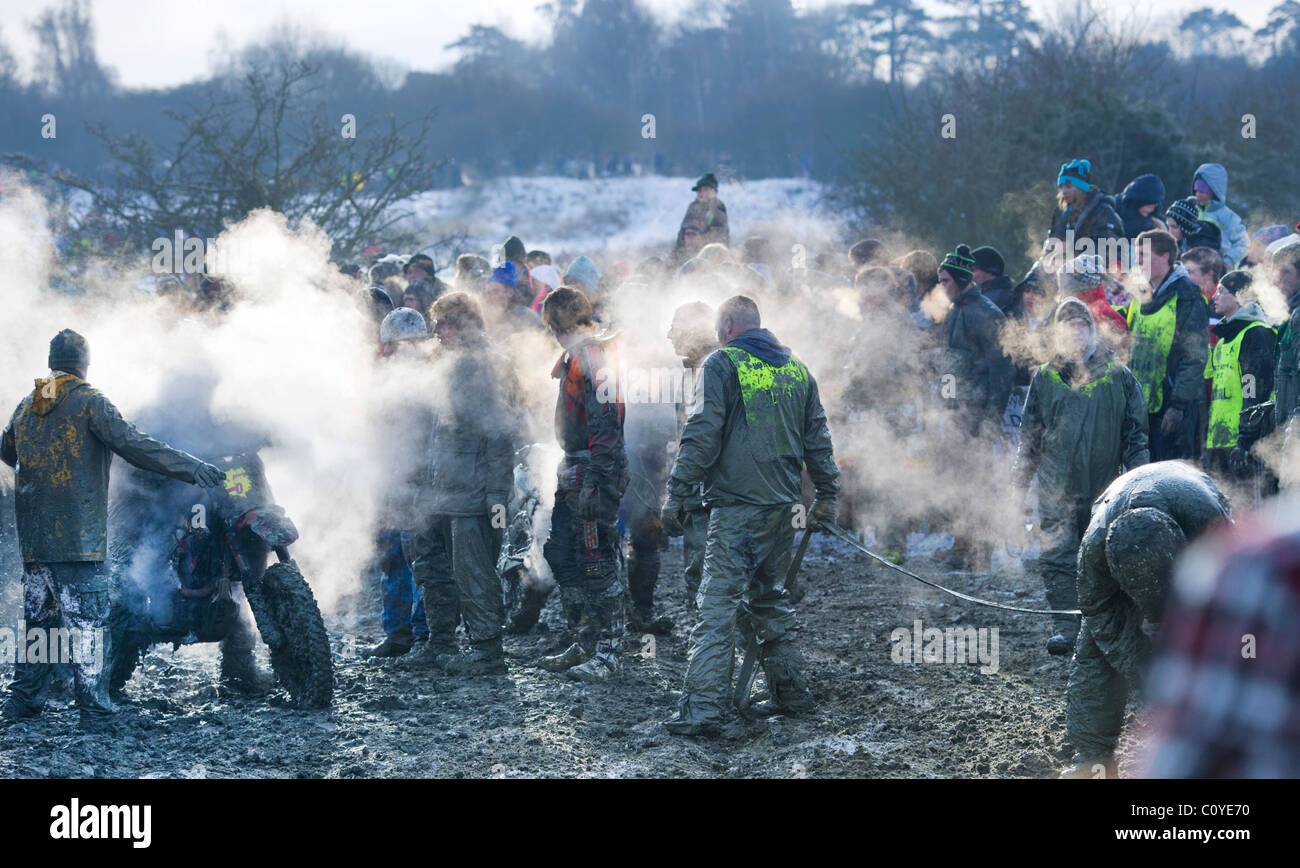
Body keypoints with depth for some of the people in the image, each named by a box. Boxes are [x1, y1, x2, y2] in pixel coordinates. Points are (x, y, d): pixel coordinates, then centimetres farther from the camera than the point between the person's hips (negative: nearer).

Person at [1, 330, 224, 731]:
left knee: (36, 618, 16)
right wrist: (191, 467, -20)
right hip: (78, 538, -6)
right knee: (87, 622, -4)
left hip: (33, 539, 6)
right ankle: (94, 710, -6)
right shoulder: (88, 401, -8)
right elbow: (132, 443, -18)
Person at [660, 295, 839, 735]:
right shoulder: (796, 369, 15)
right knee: (770, 597, 20)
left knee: (718, 603, -10)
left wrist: (677, 492, -9)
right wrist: (826, 495, 25)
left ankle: (702, 707, -16)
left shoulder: (722, 364, -3)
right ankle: (789, 692, 21)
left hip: (737, 505, -6)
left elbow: (702, 433, -10)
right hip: (783, 504, 6)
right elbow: (818, 438, 18)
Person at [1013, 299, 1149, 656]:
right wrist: (1021, 482, 11)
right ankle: (1066, 626, -7)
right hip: (1056, 486, 1)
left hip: (1103, 487, -1)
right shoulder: (1045, 379, 8)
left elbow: (1136, 433, 5)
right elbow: (1029, 435, 13)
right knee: (1057, 557, -8)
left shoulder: (1119, 377, 3)